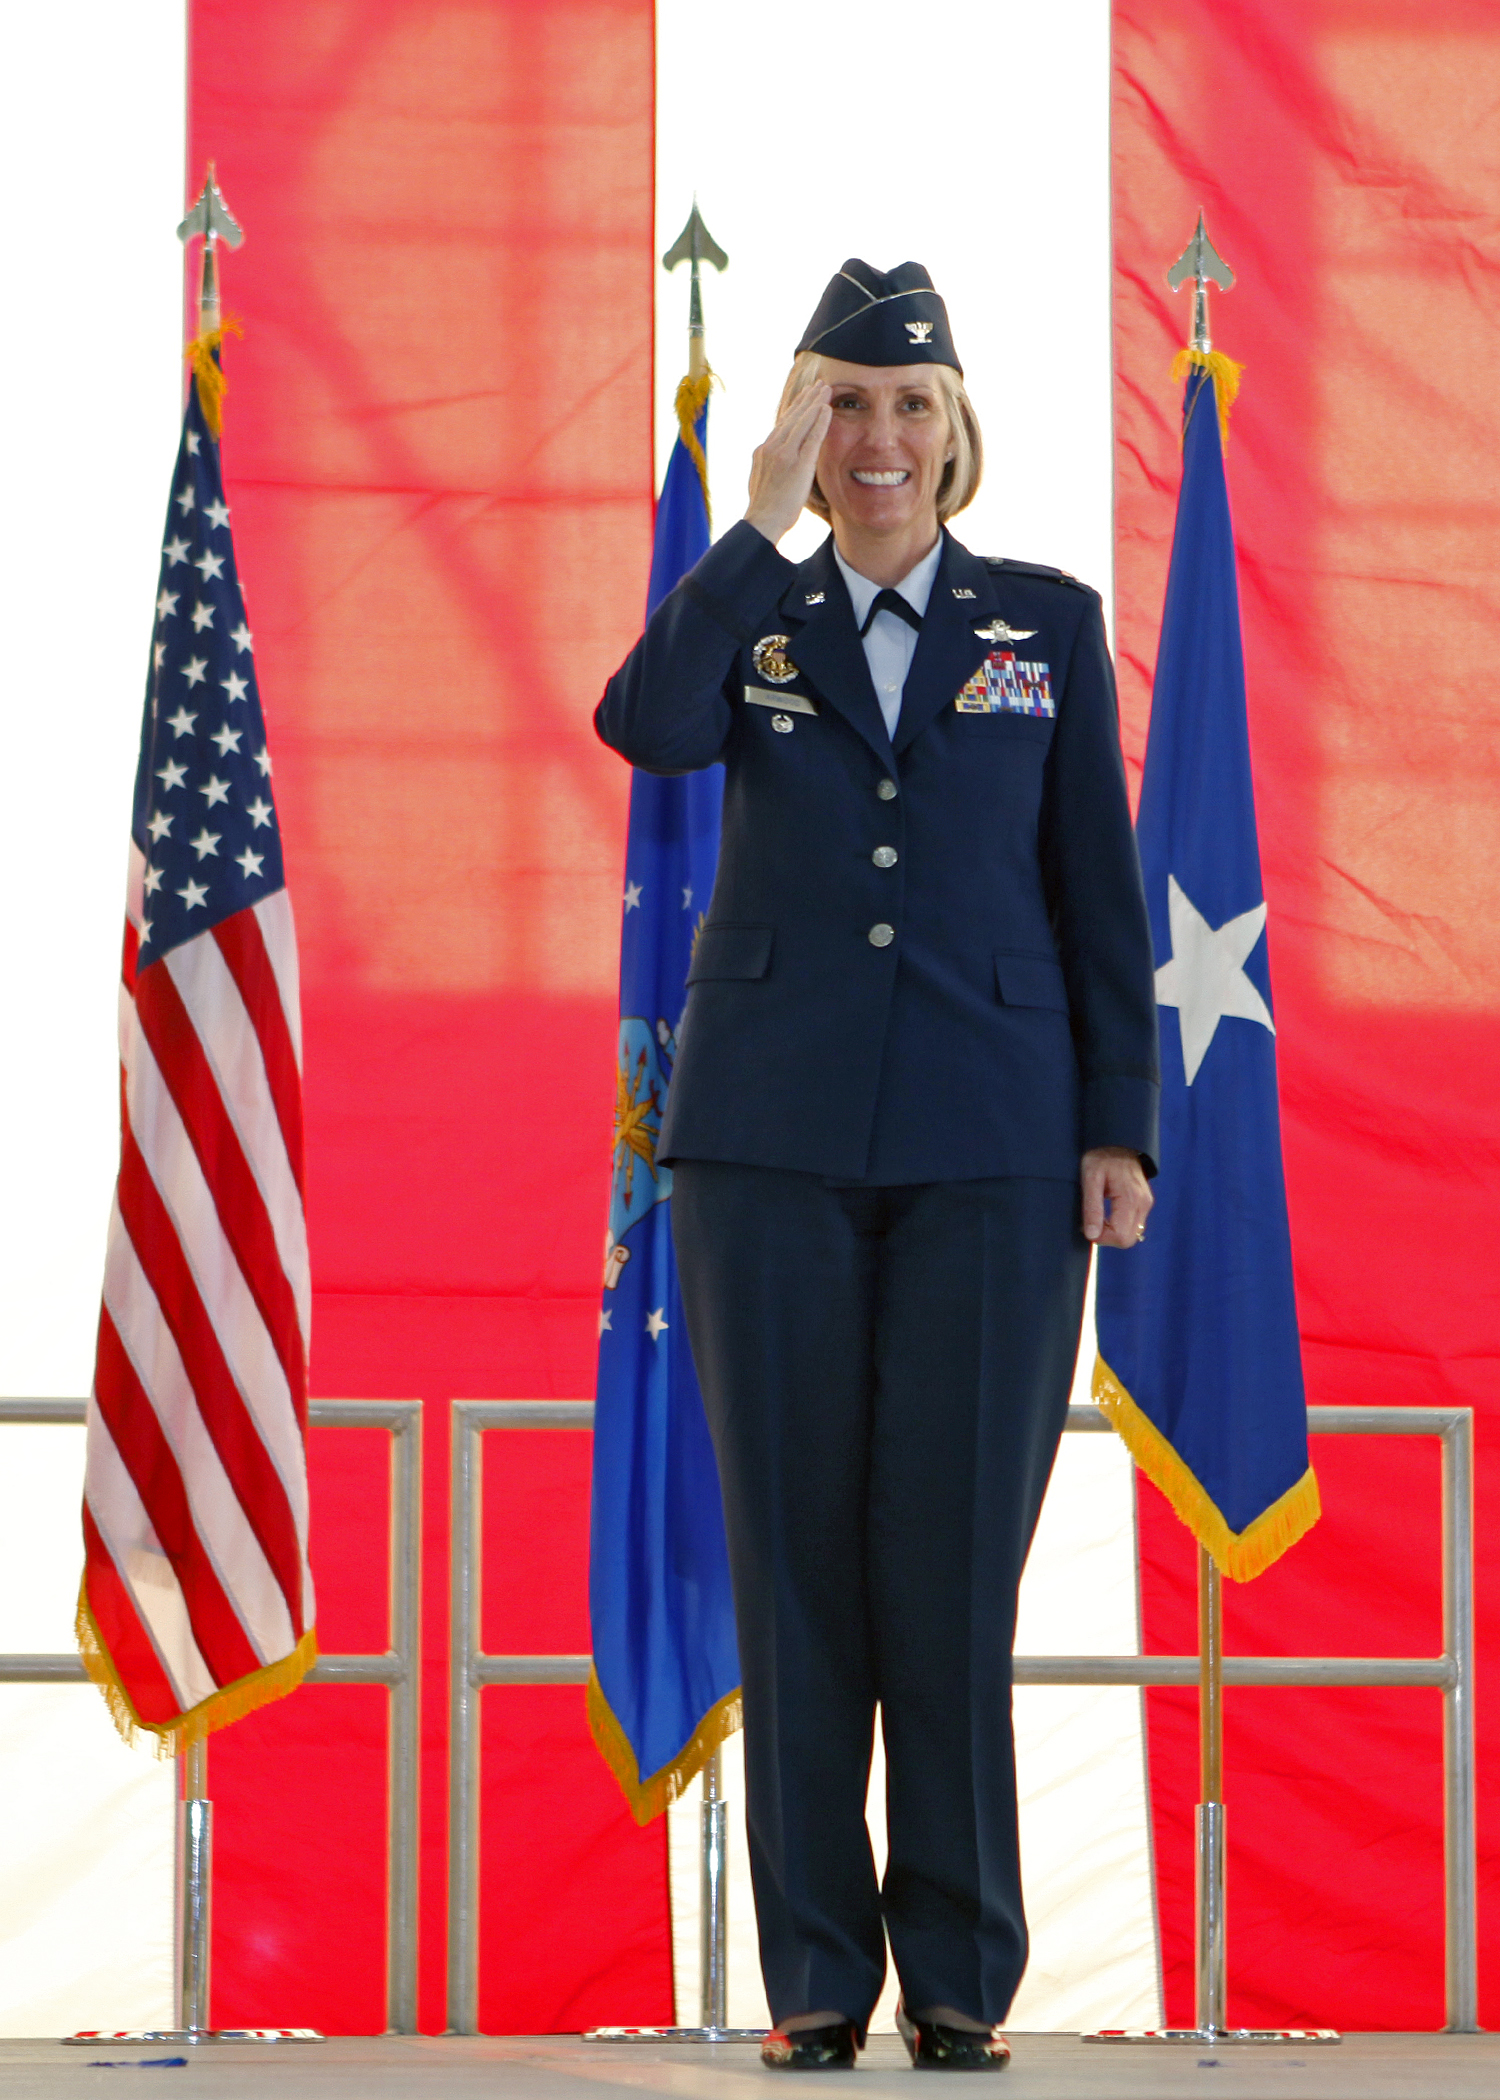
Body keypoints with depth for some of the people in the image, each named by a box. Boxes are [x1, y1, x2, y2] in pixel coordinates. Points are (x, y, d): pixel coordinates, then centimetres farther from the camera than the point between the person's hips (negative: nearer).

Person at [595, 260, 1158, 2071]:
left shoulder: (1048, 624, 9)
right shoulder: (749, 618, 9)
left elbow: (1100, 890, 8)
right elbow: (645, 727, -14)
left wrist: (1120, 1129, 0)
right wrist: (766, 521, -13)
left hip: (988, 1141, -1)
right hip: (772, 1138, 1)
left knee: (954, 1554, -3)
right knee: (794, 1553, 1)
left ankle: (960, 1975, 5)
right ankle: (813, 1973, 7)